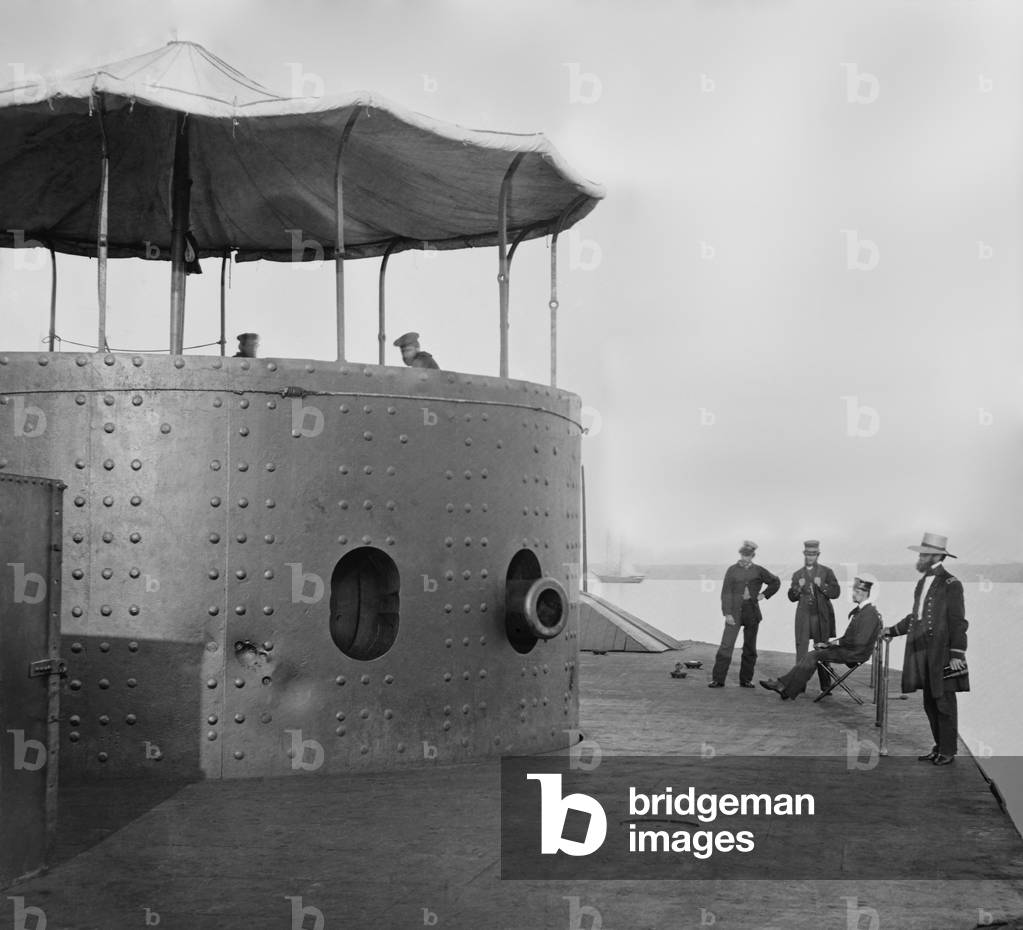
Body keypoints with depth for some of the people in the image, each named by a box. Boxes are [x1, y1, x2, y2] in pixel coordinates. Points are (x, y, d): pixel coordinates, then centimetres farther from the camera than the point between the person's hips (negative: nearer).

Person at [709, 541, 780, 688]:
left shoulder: (758, 571, 6)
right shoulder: (732, 570, 0)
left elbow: (775, 582, 20)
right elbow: (726, 592, -3)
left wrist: (764, 594, 8)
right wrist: (727, 613, -12)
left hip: (752, 613, 3)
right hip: (735, 613, -2)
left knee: (750, 648, 7)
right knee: (726, 646, -10)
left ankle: (746, 679, 16)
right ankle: (718, 679, -8)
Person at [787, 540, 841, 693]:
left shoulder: (826, 572, 7)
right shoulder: (797, 575, 13)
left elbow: (836, 592, -1)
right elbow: (791, 597, 10)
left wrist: (822, 585, -16)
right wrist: (798, 587, -9)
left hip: (821, 617, -2)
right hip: (803, 616, 2)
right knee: (801, 650, -5)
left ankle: (825, 686, 4)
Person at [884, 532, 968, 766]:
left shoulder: (951, 584, -10)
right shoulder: (923, 582, 15)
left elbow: (958, 622, -13)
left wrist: (957, 654, -17)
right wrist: (893, 630, 24)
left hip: (942, 655, -8)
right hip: (923, 652, 8)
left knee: (944, 703, -1)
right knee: (930, 703, 12)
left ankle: (948, 751, 6)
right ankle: (939, 747, 22)